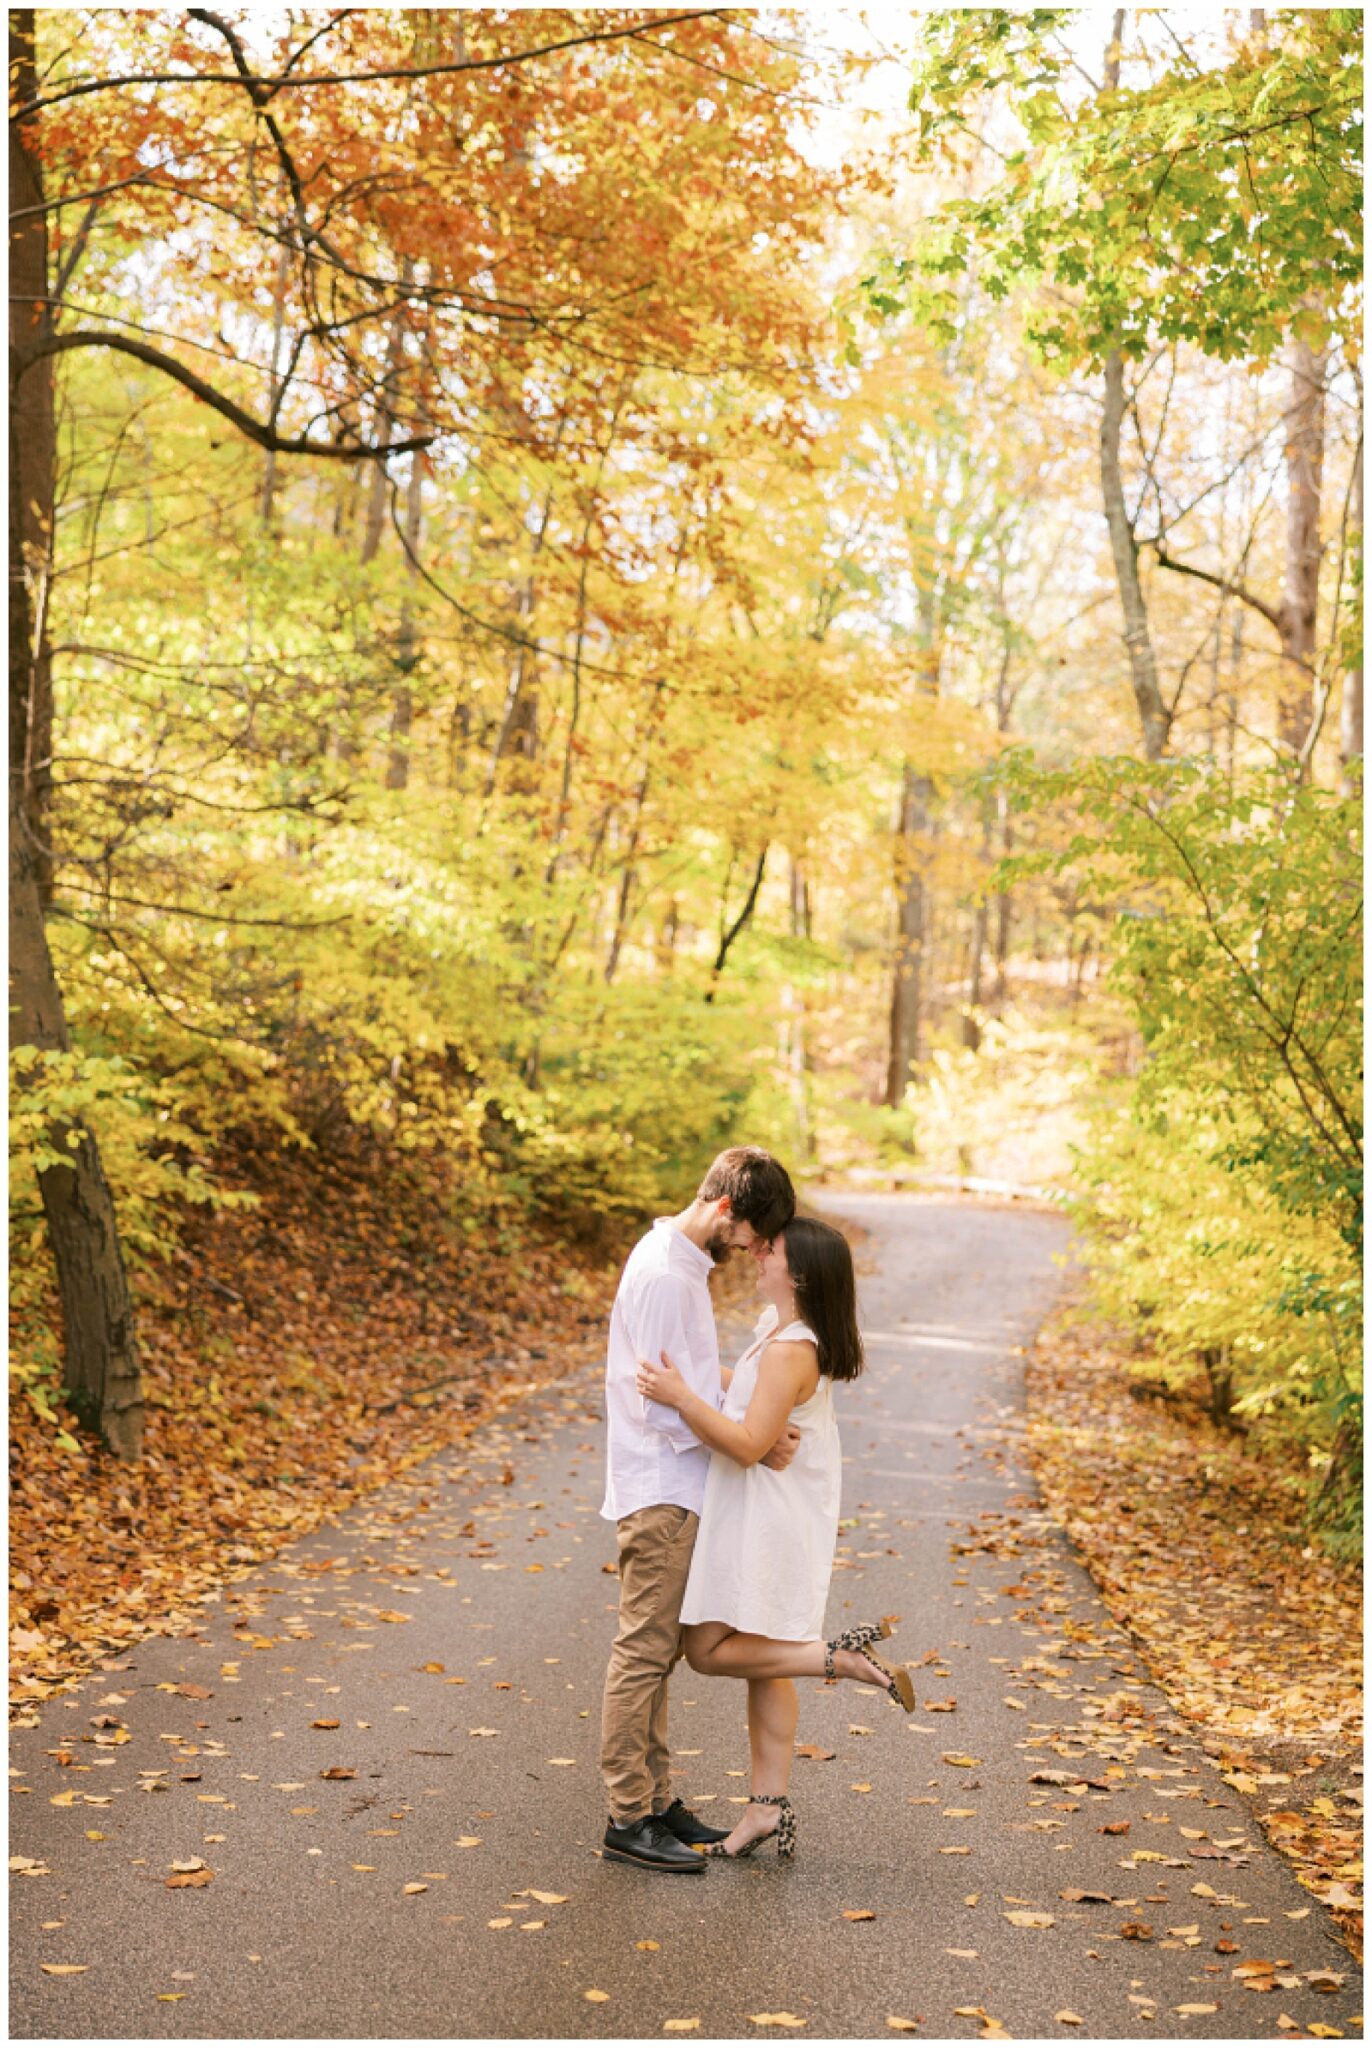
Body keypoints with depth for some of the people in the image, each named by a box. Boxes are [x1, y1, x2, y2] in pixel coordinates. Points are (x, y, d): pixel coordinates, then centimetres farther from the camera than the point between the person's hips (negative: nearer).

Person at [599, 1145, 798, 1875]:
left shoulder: (681, 1263, 12)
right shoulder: (663, 1276, -20)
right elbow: (670, 1405, -22)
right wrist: (756, 1442, -16)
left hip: (674, 1492, 10)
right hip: (660, 1493, -10)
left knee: (657, 1651, 15)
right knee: (644, 1651, -5)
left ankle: (654, 1799, 23)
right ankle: (628, 1819, 1)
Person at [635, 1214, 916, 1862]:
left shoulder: (790, 1350, -22)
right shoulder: (776, 1325, 8)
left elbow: (749, 1444, -27)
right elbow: (744, 1397, 25)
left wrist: (680, 1398, -27)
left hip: (766, 1520, -10)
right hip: (760, 1517, 10)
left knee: (710, 1650, -5)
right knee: (761, 1662, 12)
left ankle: (846, 1656, -9)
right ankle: (769, 1807, 17)